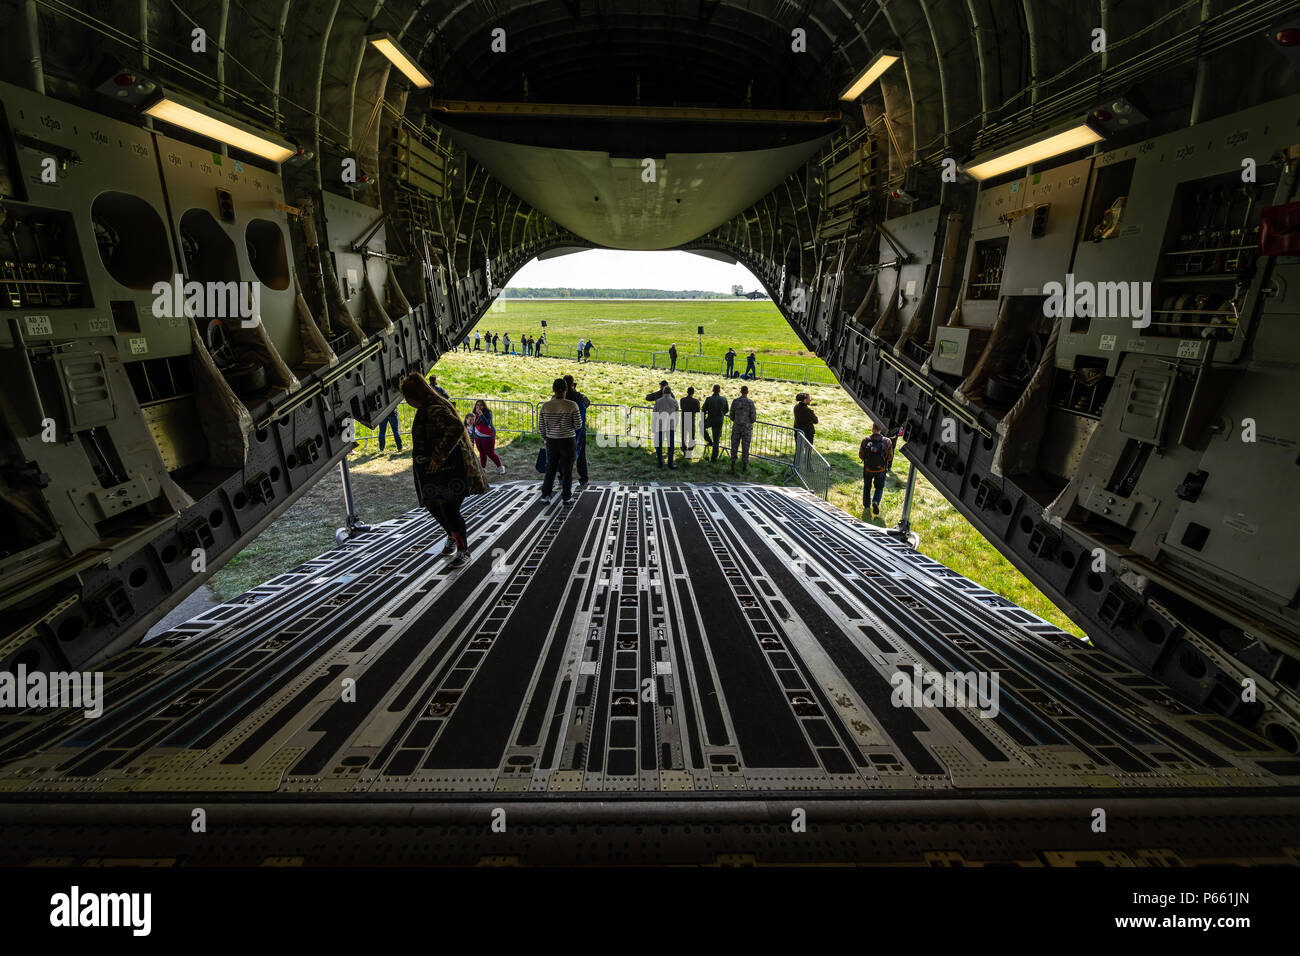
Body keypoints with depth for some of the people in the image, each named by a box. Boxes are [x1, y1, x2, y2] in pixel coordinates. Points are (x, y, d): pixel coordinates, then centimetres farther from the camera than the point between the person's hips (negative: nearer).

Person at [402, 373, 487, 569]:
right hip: (431, 471, 11)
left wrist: (438, 455, -32)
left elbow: (456, 428, -35)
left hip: (448, 468, -11)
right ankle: (452, 537, 41)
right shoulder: (425, 409, 13)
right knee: (433, 506, 18)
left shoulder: (435, 409, -19)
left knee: (449, 509, -9)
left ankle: (463, 551, 7)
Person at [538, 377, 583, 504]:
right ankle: (567, 497, 17)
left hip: (551, 441, 2)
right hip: (568, 441, -2)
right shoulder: (572, 406, -12)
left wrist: (545, 439, 17)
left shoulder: (545, 407, -4)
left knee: (550, 469, 15)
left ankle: (545, 496, 11)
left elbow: (541, 427, 1)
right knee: (567, 470, 10)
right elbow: (578, 425, -7)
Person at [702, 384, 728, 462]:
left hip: (710, 420, -2)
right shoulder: (723, 399, -6)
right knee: (716, 440, 11)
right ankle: (714, 457, 15)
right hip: (719, 421, 2)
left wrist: (703, 421, 6)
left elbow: (704, 411, -8)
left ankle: (709, 441, 18)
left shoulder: (708, 399, -13)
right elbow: (726, 410, 8)